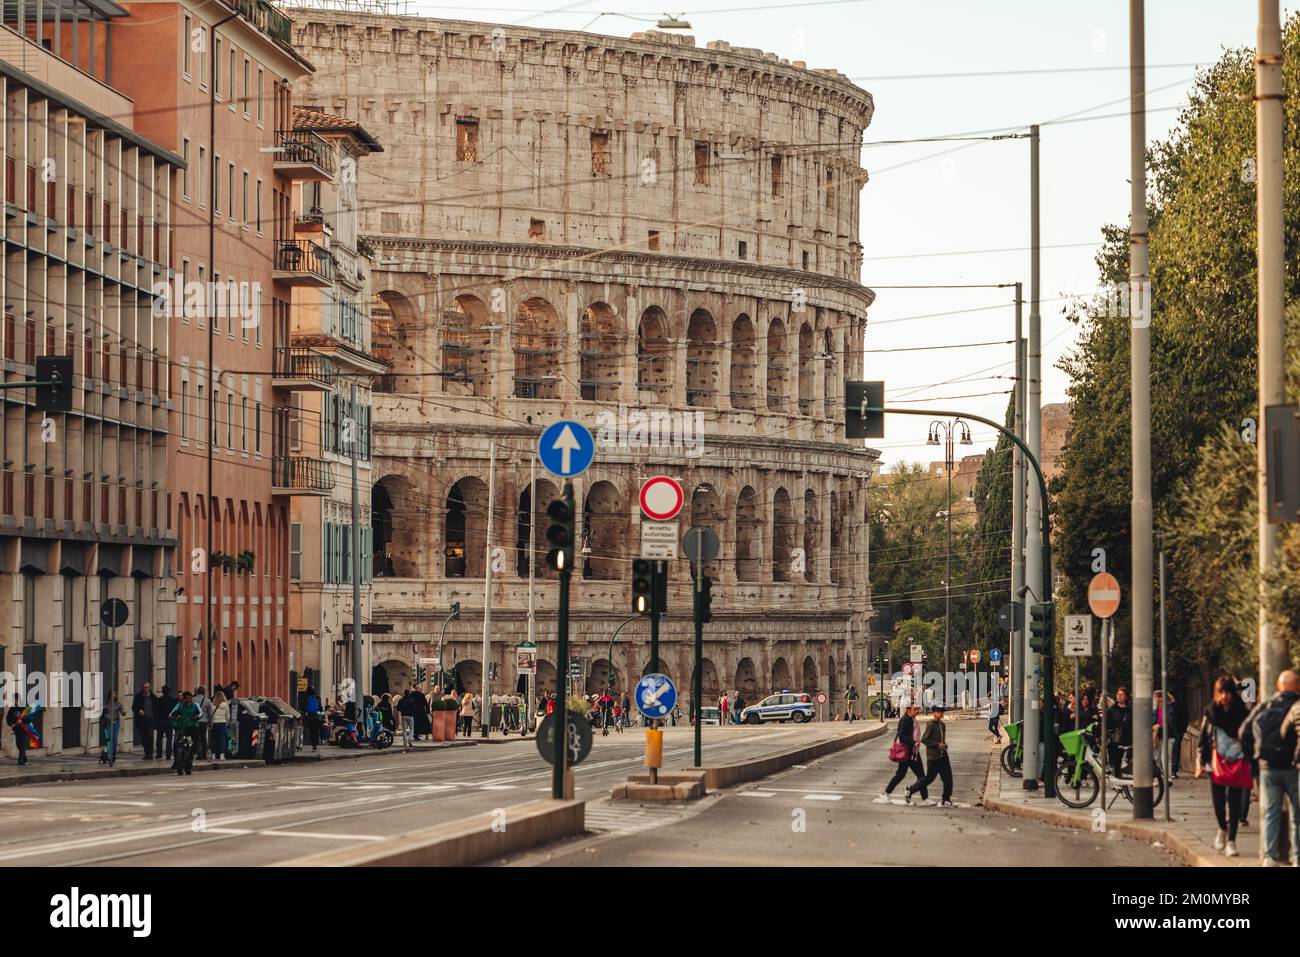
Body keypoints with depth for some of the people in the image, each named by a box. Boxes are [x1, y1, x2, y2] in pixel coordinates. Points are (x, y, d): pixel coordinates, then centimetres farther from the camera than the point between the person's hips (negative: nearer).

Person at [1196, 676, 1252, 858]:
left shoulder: (1241, 712, -1)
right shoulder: (1211, 712, 2)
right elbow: (1203, 738, 6)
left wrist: (1252, 764, 0)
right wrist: (1200, 762, 2)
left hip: (1238, 762, -1)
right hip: (1218, 762, 1)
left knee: (1235, 803, -3)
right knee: (1218, 801, 0)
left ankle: (1231, 840, 3)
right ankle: (1223, 829, 29)